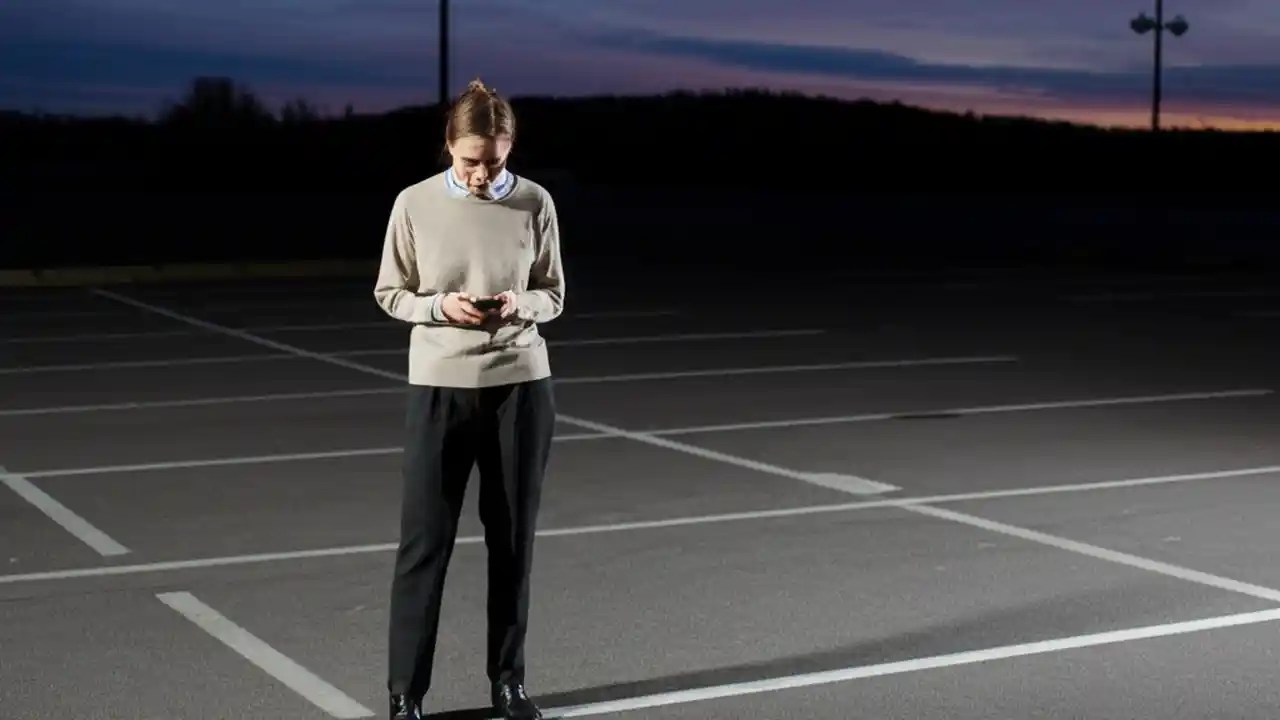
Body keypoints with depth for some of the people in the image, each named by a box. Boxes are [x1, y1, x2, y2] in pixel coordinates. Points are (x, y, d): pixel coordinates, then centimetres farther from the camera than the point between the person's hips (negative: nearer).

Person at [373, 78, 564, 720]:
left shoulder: (535, 202, -2)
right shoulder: (415, 204, -4)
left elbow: (554, 294, 7)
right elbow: (389, 294, 4)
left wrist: (520, 305, -15)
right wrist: (441, 306, -15)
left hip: (521, 385, 1)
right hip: (440, 387, -1)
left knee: (513, 539, 8)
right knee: (424, 541, 0)